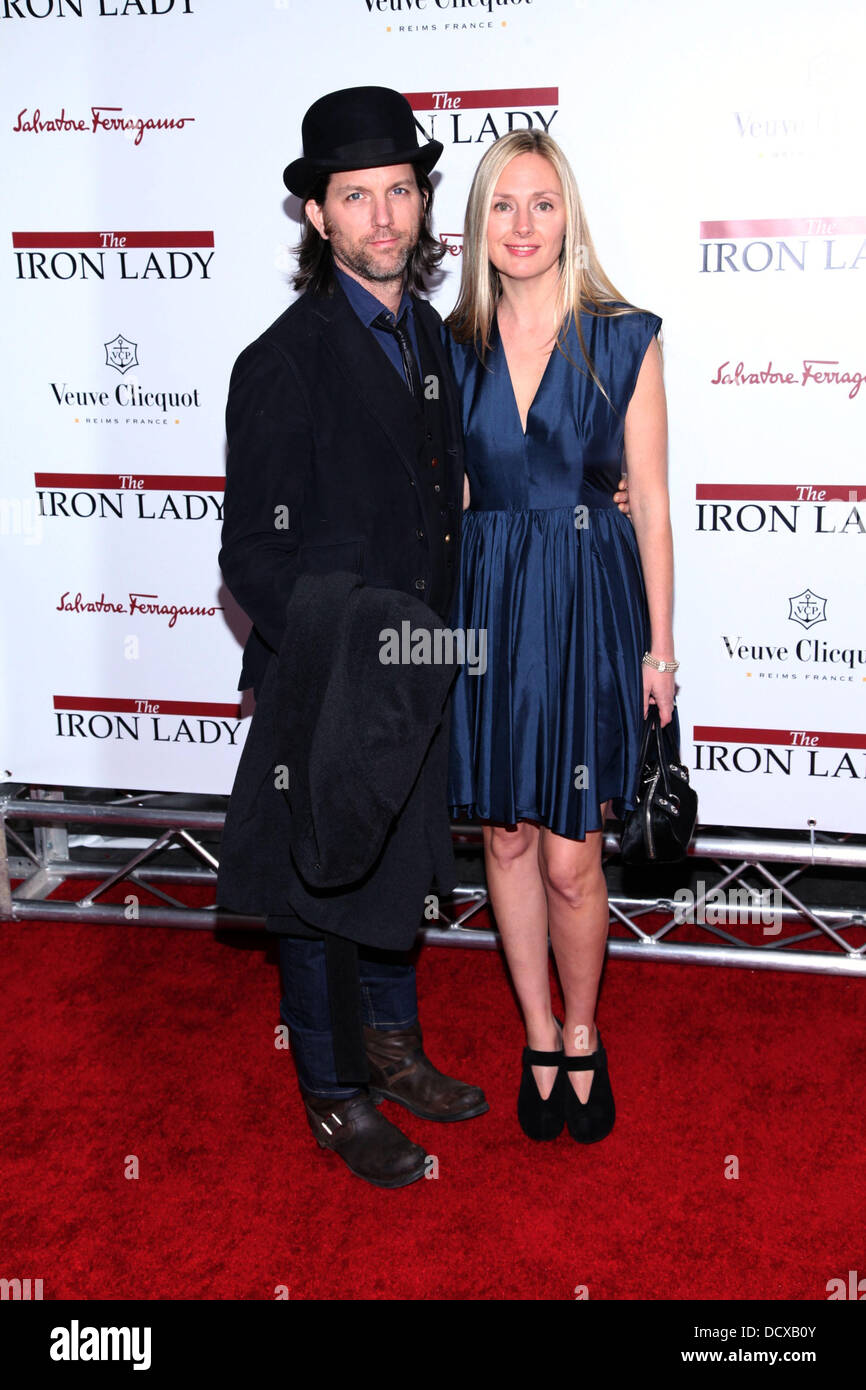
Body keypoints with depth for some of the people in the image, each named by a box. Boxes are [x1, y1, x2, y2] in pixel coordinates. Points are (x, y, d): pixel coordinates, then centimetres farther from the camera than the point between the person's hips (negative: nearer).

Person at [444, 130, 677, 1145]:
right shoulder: (455, 346, 5)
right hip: (485, 604, 3)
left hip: (589, 604, -3)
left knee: (570, 860, -1)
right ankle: (540, 1040, 30)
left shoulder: (625, 340, -3)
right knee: (506, 837, 11)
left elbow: (651, 503, -1)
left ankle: (582, 1037, 26)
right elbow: (445, 496, 9)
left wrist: (659, 646, -1)